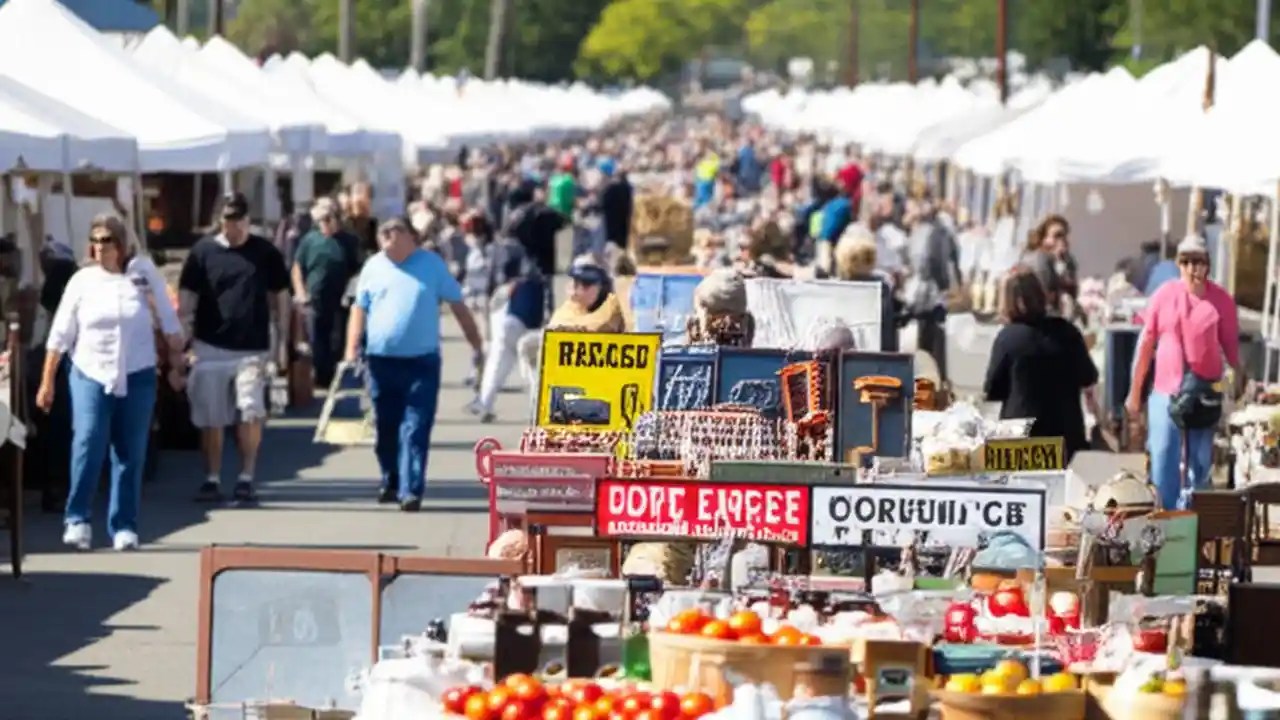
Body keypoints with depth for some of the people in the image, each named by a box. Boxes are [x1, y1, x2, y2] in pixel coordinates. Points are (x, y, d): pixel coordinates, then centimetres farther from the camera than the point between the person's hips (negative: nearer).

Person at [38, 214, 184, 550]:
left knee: (131, 454, 3)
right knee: (87, 445, -14)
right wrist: (47, 381, 2)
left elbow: (168, 320, 5)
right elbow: (60, 335, 4)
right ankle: (78, 519, -4)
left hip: (137, 377, 1)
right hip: (90, 375, 0)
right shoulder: (82, 281, 1)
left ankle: (124, 526, 10)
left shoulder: (144, 272, -1)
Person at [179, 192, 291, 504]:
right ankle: (212, 479, 13)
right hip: (211, 348, 0)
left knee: (251, 413, -7)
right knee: (211, 418, 3)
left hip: (253, 349, 0)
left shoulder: (266, 253, 4)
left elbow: (280, 297, 9)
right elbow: (186, 299, 1)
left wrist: (282, 341, 4)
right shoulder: (203, 252, 1)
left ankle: (246, 477, 4)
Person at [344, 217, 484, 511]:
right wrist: (352, 349, -3)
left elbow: (458, 306, 5)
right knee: (386, 427, 12)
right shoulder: (373, 267, 6)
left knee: (415, 429, -8)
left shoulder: (432, 265, 1)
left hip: (422, 361, -2)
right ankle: (390, 481, 30)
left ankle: (411, 490, -10)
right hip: (381, 361, 2)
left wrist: (477, 344, 4)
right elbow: (359, 309, 7)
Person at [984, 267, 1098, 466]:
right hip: (1066, 429, 3)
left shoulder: (1007, 338, -12)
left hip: (1023, 433, -3)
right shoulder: (1066, 331, -3)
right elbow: (1088, 379, 6)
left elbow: (992, 391, -4)